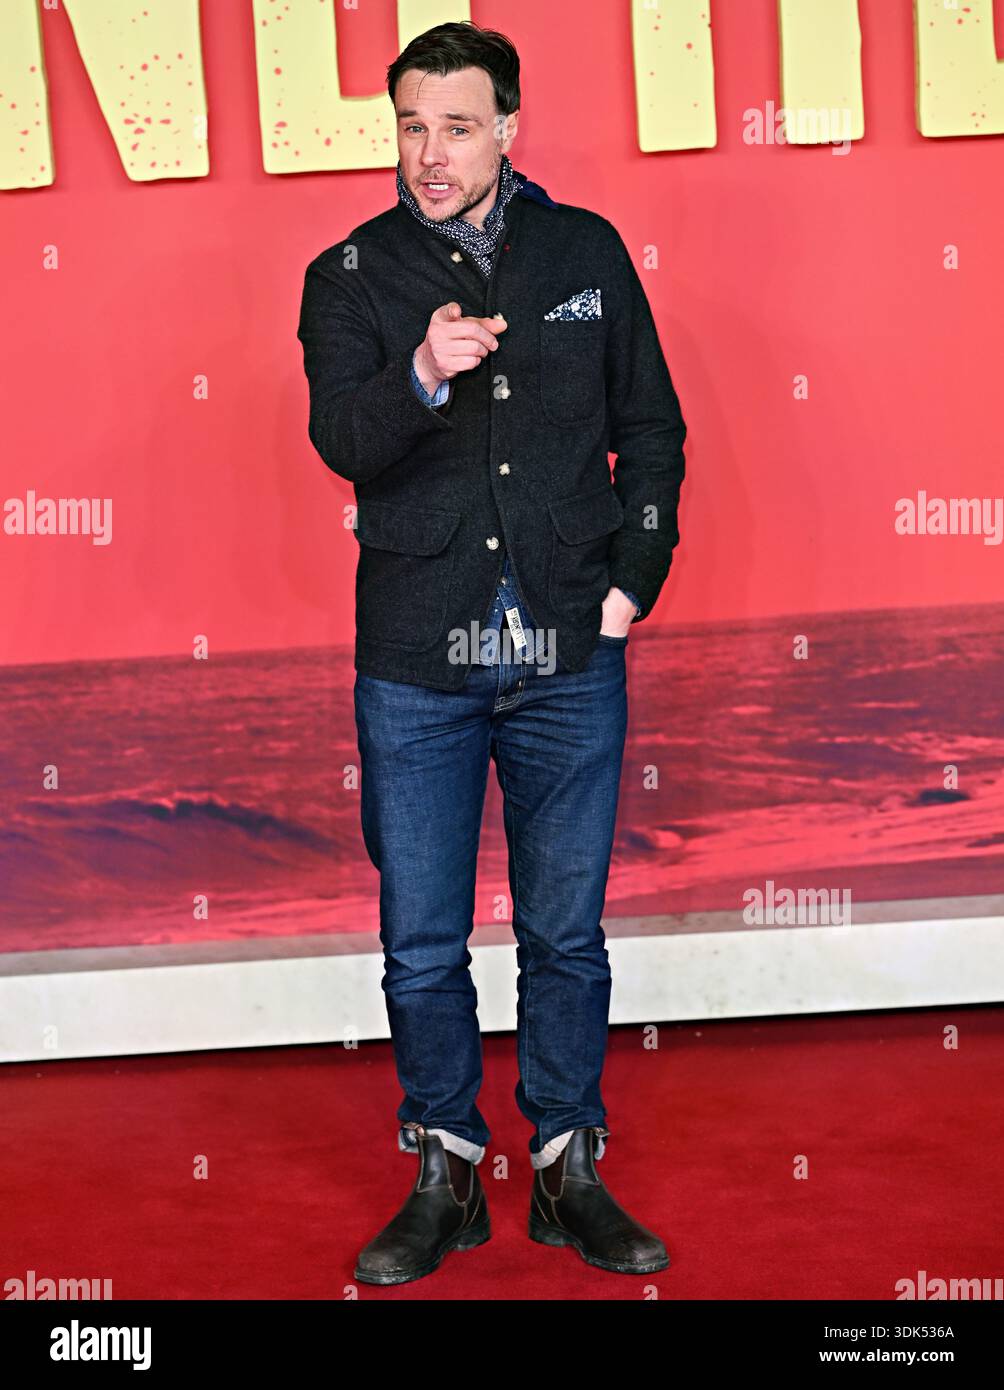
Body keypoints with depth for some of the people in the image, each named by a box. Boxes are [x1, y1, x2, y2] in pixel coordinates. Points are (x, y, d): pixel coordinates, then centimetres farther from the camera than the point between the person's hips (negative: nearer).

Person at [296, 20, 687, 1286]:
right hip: (416, 663, 0)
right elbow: (342, 441, -14)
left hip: (570, 660, 1)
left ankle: (569, 1171, 26)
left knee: (566, 933, 10)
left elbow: (651, 424, 11)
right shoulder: (350, 277, 2)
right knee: (422, 944, 7)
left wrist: (633, 578, 2)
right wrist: (421, 378, -34)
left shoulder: (586, 251, 6)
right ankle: (444, 1179, 24)